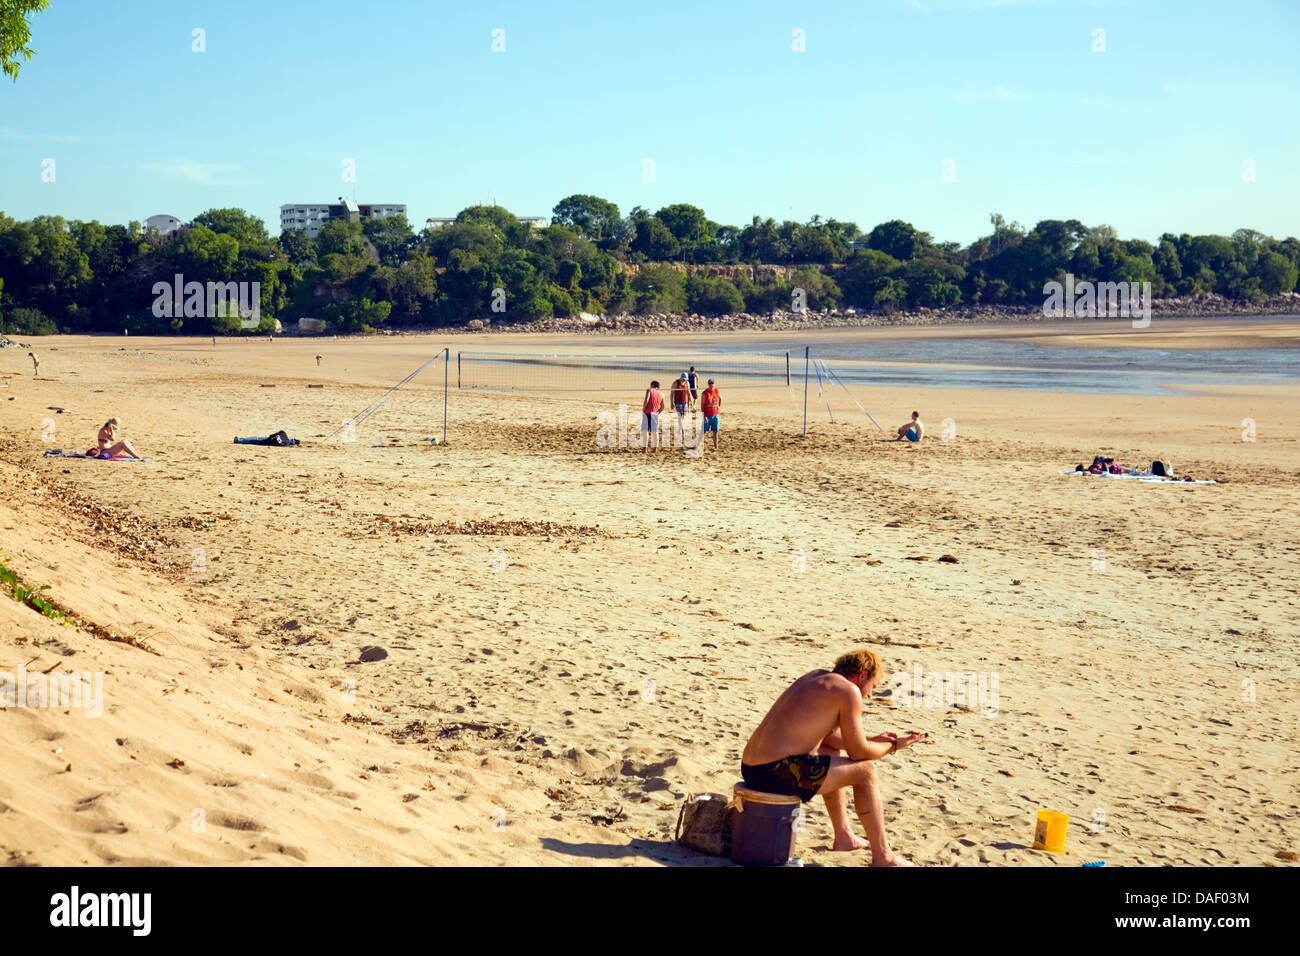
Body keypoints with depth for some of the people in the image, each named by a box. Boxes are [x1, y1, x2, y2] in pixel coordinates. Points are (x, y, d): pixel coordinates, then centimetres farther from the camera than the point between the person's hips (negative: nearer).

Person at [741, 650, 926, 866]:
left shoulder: (816, 676, 19)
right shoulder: (849, 691, -6)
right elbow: (858, 752, -2)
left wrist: (872, 740, 31)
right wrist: (893, 746, 16)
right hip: (778, 774, -10)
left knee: (832, 753, 33)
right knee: (865, 770, 5)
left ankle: (844, 836, 41)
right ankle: (882, 858, 13)